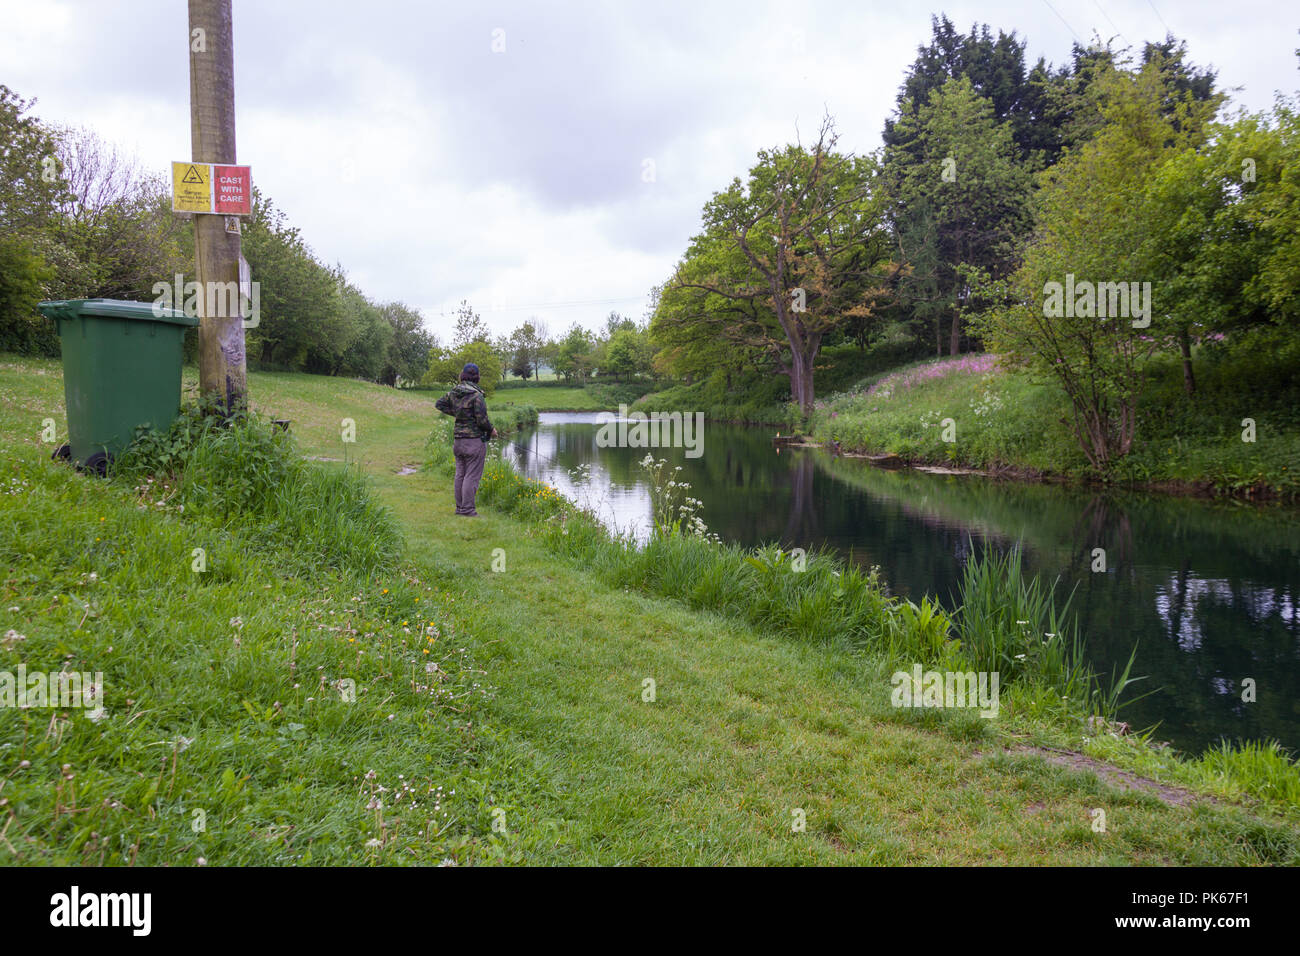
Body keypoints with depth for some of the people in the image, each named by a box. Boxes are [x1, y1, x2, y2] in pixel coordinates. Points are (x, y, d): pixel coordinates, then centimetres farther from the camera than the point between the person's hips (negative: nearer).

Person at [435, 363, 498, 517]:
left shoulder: (453, 393, 5)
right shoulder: (477, 395, -17)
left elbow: (439, 404, 15)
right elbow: (482, 418, -18)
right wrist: (491, 430, -1)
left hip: (458, 439, 7)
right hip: (475, 440, -7)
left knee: (460, 474, 13)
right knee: (472, 476, -3)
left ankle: (460, 507, 19)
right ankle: (467, 510, -3)